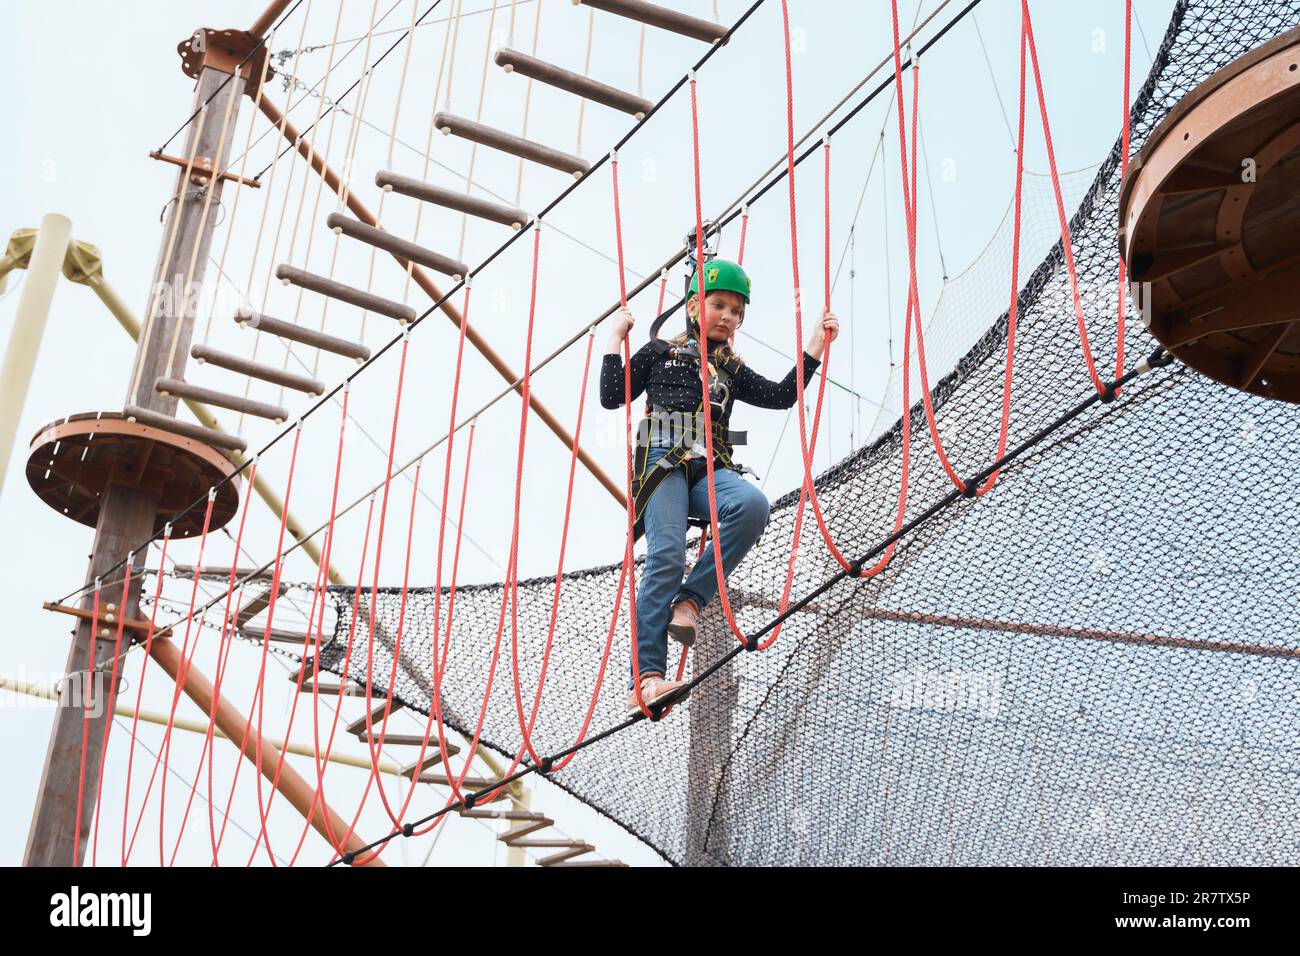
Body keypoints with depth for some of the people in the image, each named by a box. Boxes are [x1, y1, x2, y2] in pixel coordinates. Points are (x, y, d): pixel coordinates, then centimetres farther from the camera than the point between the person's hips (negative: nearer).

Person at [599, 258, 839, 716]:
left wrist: (815, 346, 16)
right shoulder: (660, 353, 17)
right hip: (663, 463, -3)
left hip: (711, 469, 3)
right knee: (667, 556, -25)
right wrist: (616, 339, 12)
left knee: (753, 504, -32)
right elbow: (612, 397, 12)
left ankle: (690, 599, -24)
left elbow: (782, 395, 18)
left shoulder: (732, 370, 26)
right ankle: (645, 677, -28)